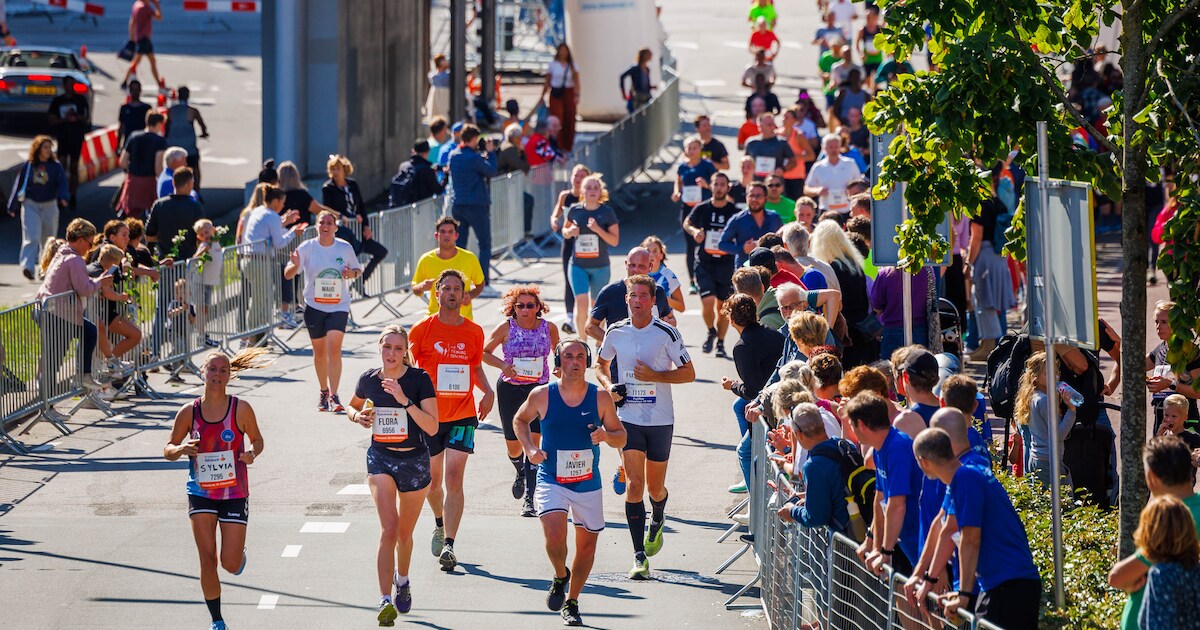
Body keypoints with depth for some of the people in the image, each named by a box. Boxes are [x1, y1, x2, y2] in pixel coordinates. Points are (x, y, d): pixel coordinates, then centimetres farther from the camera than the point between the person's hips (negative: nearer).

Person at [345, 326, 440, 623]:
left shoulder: (419, 379, -12)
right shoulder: (369, 380, -2)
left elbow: (432, 428, -18)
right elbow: (353, 407, 19)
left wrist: (405, 401, -28)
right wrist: (358, 416, -4)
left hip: (415, 461, 0)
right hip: (380, 457, 0)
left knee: (404, 533, 14)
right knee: (389, 528, -18)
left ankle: (402, 581, 45)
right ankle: (386, 600, -22)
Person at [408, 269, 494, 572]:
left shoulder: (474, 332, 4)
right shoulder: (422, 329, -3)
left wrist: (487, 391, 2)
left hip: (463, 414, 0)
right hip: (429, 417, 0)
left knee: (453, 478, -13)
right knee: (432, 480, 13)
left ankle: (449, 545, -18)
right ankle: (440, 525, 44)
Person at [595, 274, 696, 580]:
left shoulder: (667, 333, -6)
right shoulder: (615, 332, 2)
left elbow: (688, 373, -3)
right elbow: (601, 365, 19)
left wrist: (655, 375, -16)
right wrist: (608, 385, -2)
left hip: (660, 419, -1)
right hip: (628, 418, 1)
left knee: (655, 487, 11)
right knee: (635, 483, -12)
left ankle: (657, 522, 47)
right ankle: (639, 556, -11)